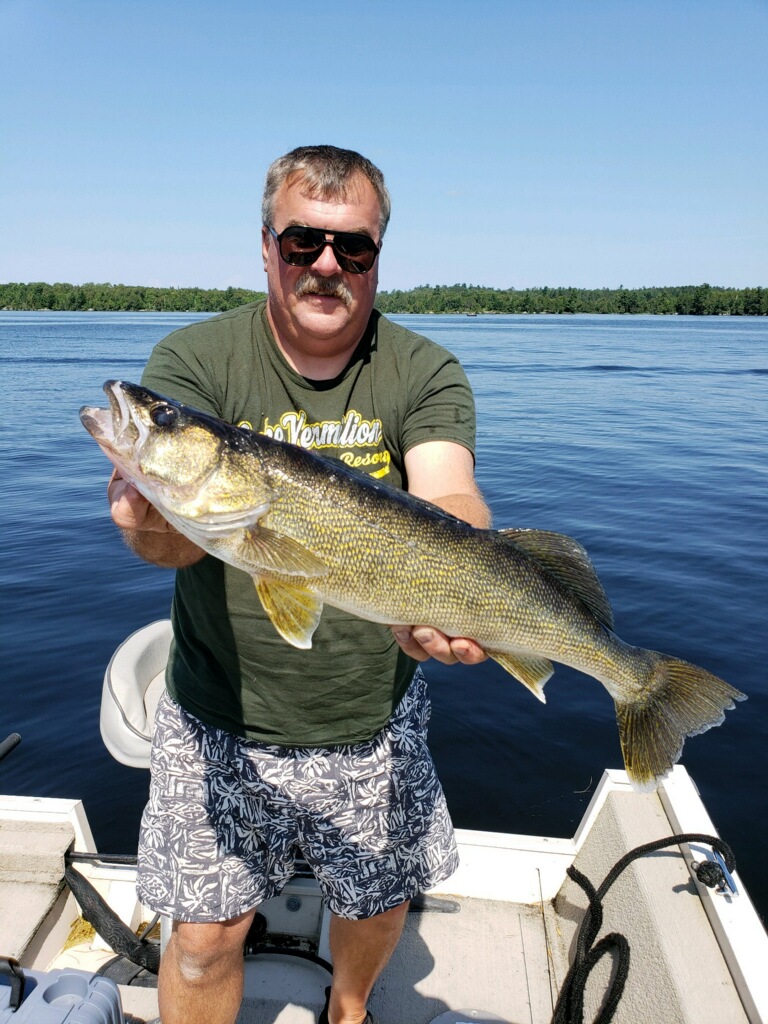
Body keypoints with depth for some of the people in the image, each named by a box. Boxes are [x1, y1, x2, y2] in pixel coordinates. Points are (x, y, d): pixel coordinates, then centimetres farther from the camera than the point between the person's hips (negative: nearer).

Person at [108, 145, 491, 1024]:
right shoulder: (195, 359, -10)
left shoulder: (424, 372, -7)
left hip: (376, 719, 2)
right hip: (222, 723, -1)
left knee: (381, 901, 22)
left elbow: (448, 500, -23)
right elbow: (174, 535, -22)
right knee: (205, 934, 13)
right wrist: (155, 526, -46)